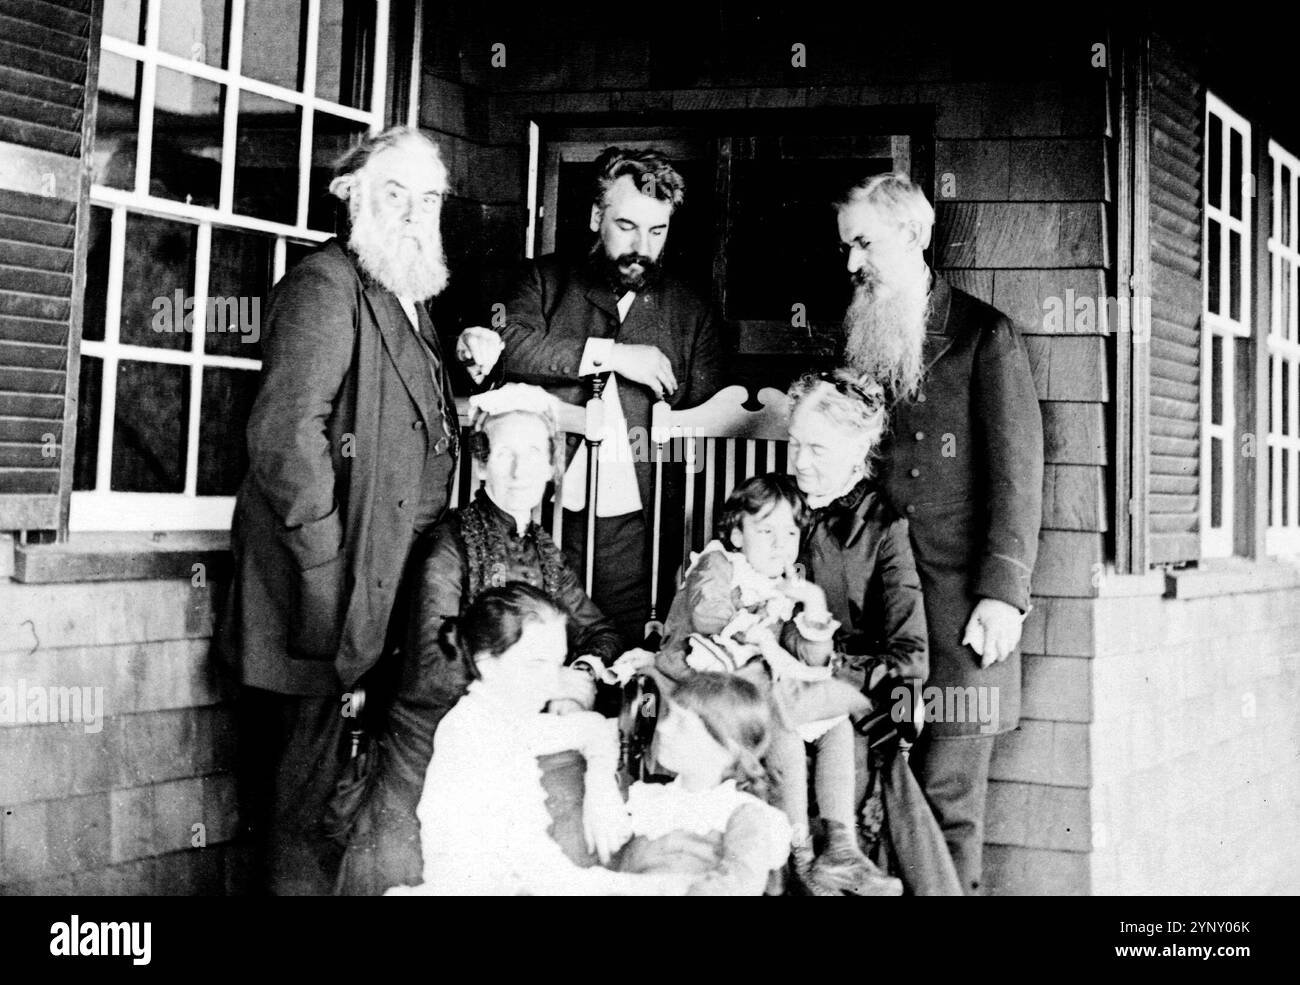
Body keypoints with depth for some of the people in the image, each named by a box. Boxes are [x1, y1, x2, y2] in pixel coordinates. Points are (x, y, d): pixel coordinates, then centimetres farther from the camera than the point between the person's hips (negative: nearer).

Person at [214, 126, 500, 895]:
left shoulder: (412, 297, 19)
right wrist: (325, 559, -20)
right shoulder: (326, 286, -10)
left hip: (390, 576, 9)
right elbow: (287, 428, -20)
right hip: (332, 576, -9)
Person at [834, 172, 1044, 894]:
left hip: (959, 596, -4)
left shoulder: (983, 335, 0)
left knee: (948, 793, -4)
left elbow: (1017, 473, -5)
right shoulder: (860, 339, 16)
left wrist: (1003, 593, -13)